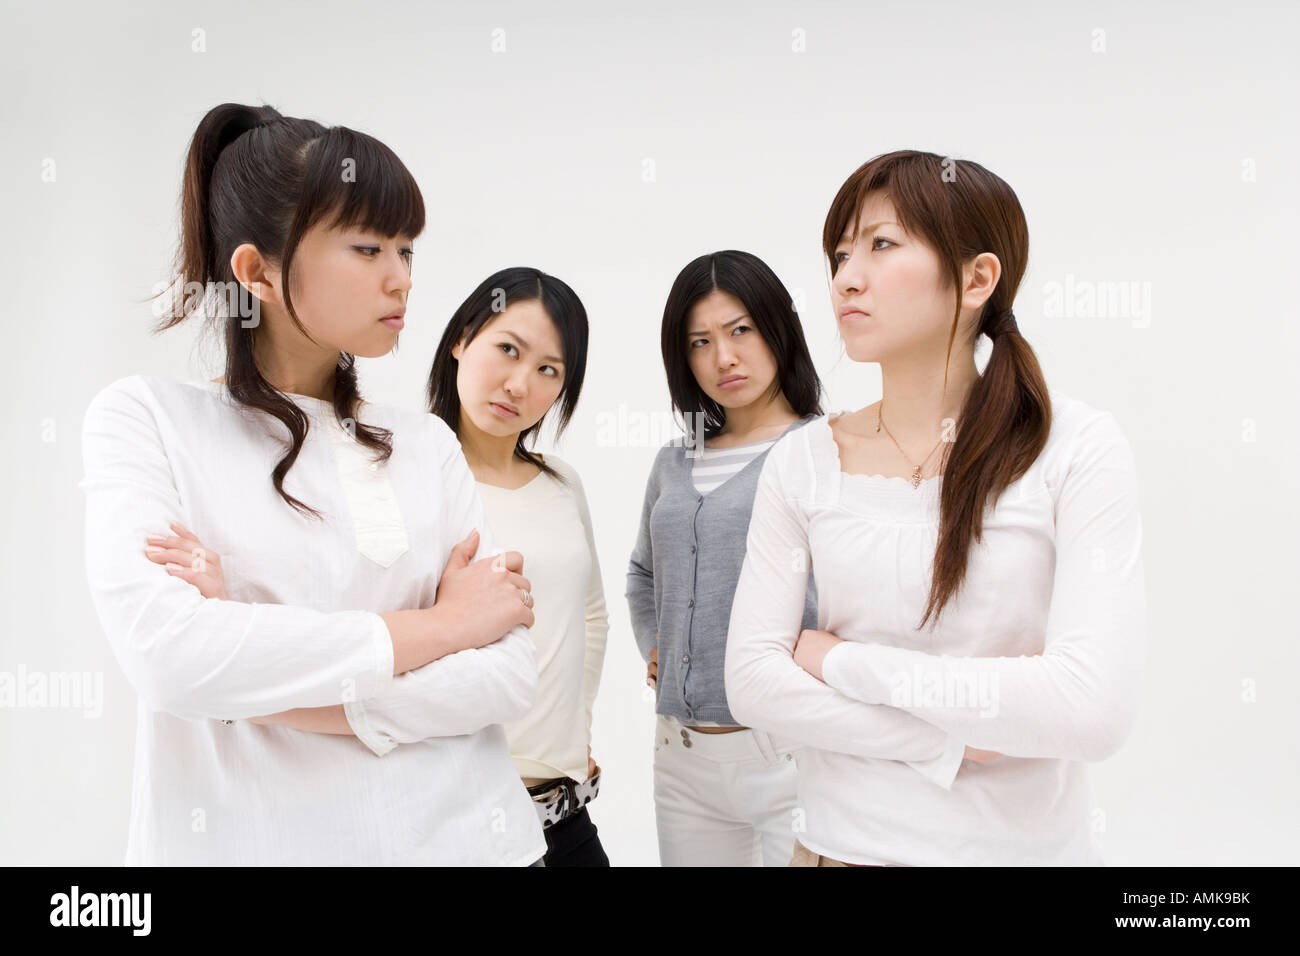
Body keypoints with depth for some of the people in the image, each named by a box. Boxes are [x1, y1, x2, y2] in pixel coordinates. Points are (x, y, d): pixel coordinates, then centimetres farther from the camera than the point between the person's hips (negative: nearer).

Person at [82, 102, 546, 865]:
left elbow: (510, 671, -7)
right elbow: (164, 653, -20)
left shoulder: (427, 443, 2)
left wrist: (271, 686, -17)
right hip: (244, 838, -2)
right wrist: (440, 624, -13)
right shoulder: (146, 419, -4)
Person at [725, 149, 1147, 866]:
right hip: (844, 841, 2)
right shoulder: (800, 463, -5)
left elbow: (1093, 709, -22)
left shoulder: (1077, 450, -13)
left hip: (1029, 842, -2)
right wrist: (957, 740, -18)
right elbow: (752, 680, -9)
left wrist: (840, 660, -16)